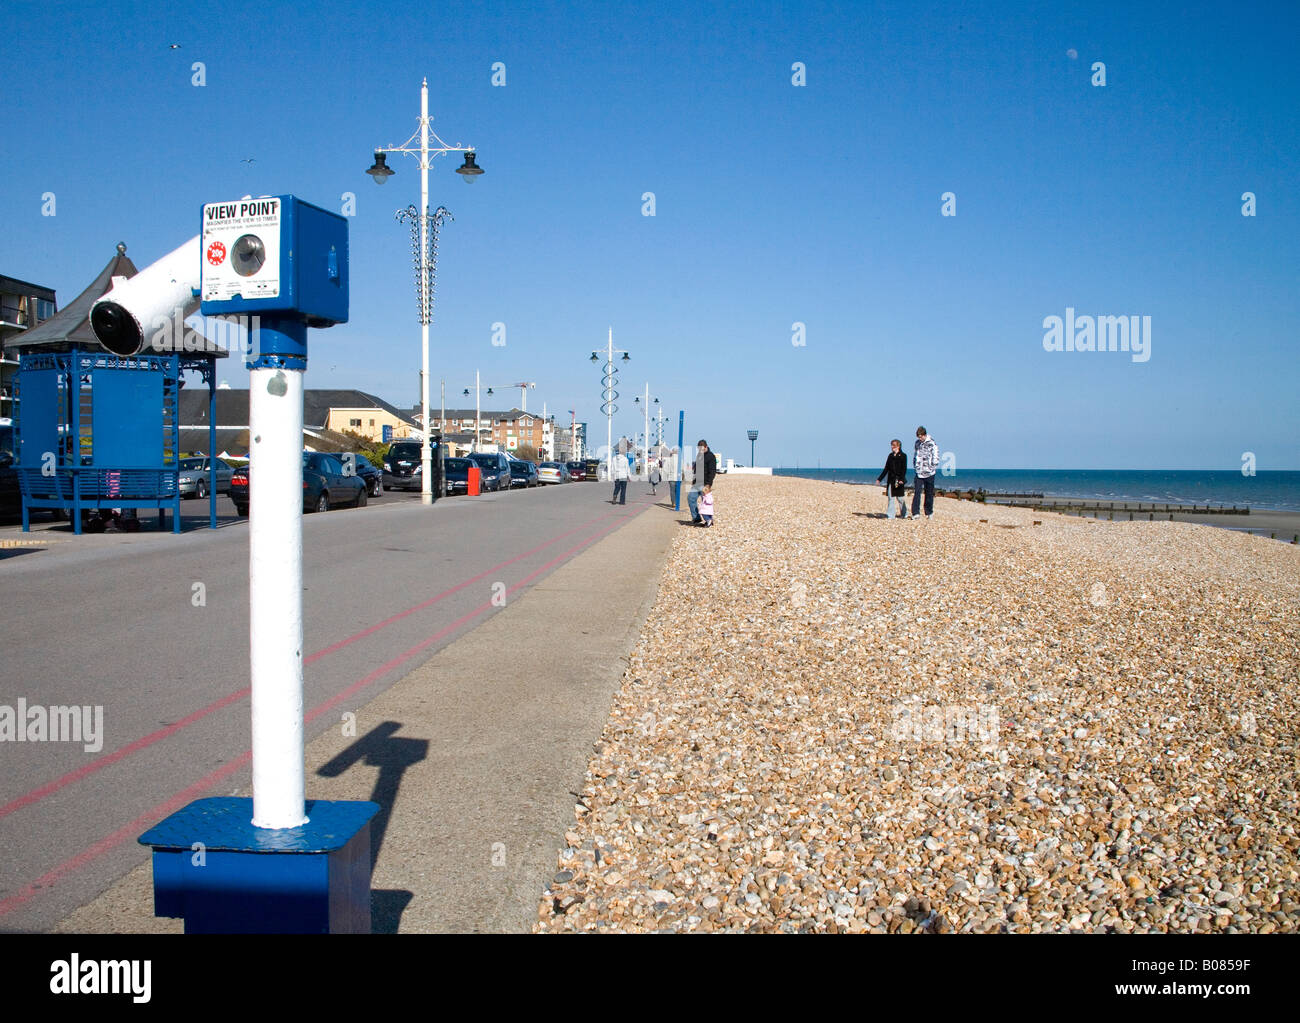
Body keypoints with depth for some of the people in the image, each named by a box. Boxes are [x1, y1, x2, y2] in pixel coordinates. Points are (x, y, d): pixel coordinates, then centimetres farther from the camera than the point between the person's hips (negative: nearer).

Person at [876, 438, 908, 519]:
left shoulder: (903, 456, -2)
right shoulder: (891, 455, 12)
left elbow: (904, 469, -9)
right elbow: (886, 468, 16)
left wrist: (901, 479, -21)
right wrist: (879, 478, 14)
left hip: (899, 480, -5)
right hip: (891, 479, 5)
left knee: (900, 498, 2)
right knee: (890, 497, 1)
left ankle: (904, 514, 16)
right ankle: (890, 515, 4)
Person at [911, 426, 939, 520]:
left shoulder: (932, 443, -7)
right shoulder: (917, 443, 9)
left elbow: (935, 457, -6)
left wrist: (932, 467, -9)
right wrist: (915, 466, 11)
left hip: (929, 473, -3)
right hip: (919, 472, 3)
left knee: (929, 493, 7)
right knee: (917, 492, -7)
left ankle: (929, 512, 18)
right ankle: (915, 513, -7)